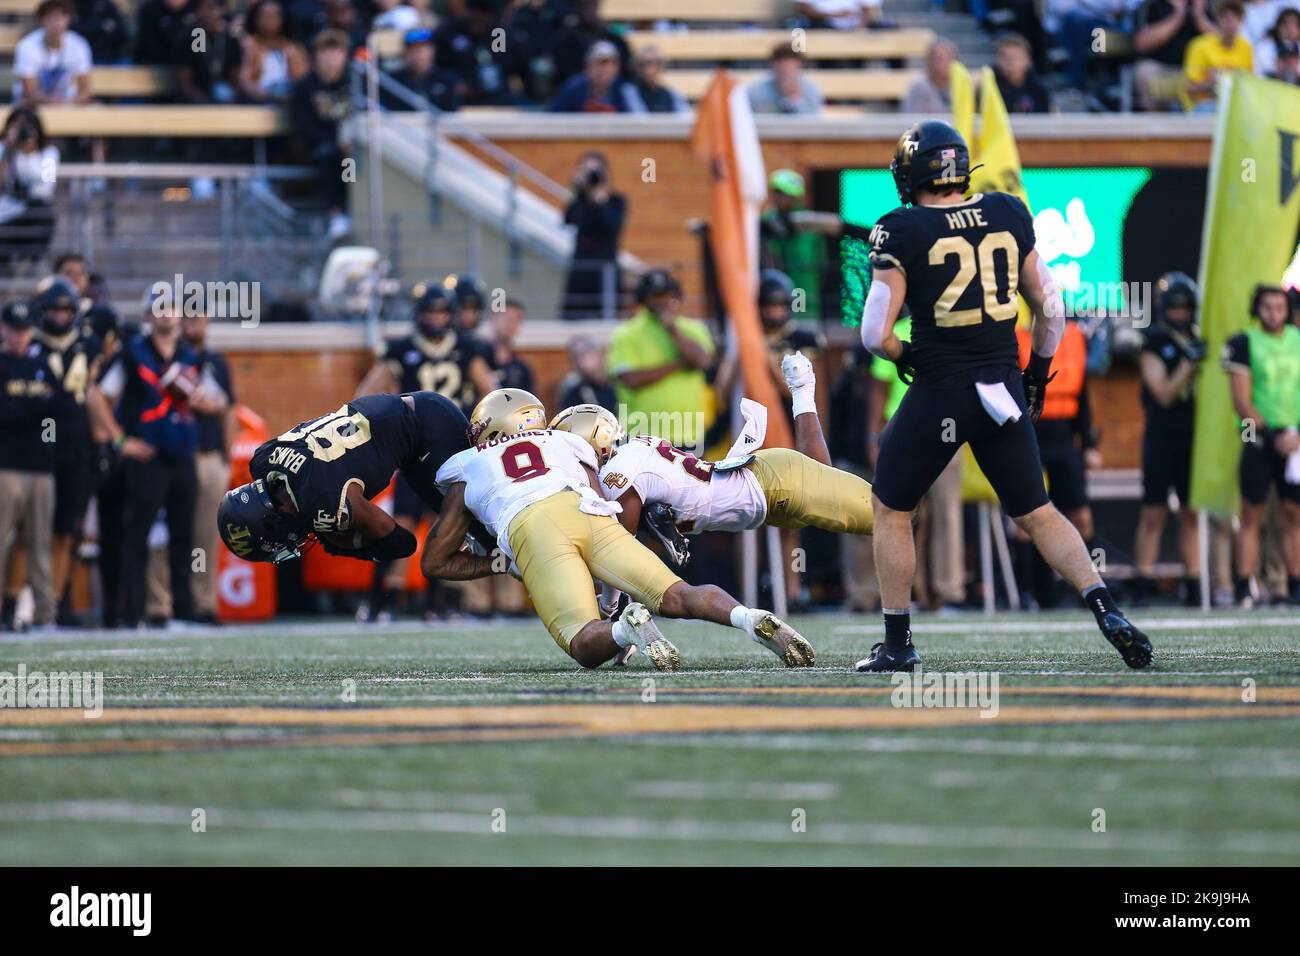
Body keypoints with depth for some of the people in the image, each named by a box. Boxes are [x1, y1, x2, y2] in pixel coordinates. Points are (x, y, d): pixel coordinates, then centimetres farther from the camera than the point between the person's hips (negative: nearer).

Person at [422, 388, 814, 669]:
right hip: (589, 512, 3)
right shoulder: (566, 443, 38)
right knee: (677, 596, -2)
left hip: (531, 528, -3)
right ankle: (748, 616, -31)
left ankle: (628, 627, -42)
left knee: (586, 647, -8)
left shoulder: (466, 469, 32)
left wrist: (499, 564, 41)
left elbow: (434, 562, 32)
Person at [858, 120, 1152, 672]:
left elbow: (875, 335, -12)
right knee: (1036, 513, 15)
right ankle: (1106, 611, -2)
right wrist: (1037, 373, 22)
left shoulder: (903, 231, -9)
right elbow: (1051, 308, 10)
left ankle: (898, 644, 16)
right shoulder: (1008, 216, 4)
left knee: (891, 508, 15)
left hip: (939, 393, -4)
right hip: (1004, 389, 4)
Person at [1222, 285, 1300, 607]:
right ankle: (1245, 589, -5)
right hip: (1259, 439, -4)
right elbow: (1242, 402, -6)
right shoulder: (1244, 343, -2)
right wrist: (1274, 436, -13)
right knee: (1252, 515, -4)